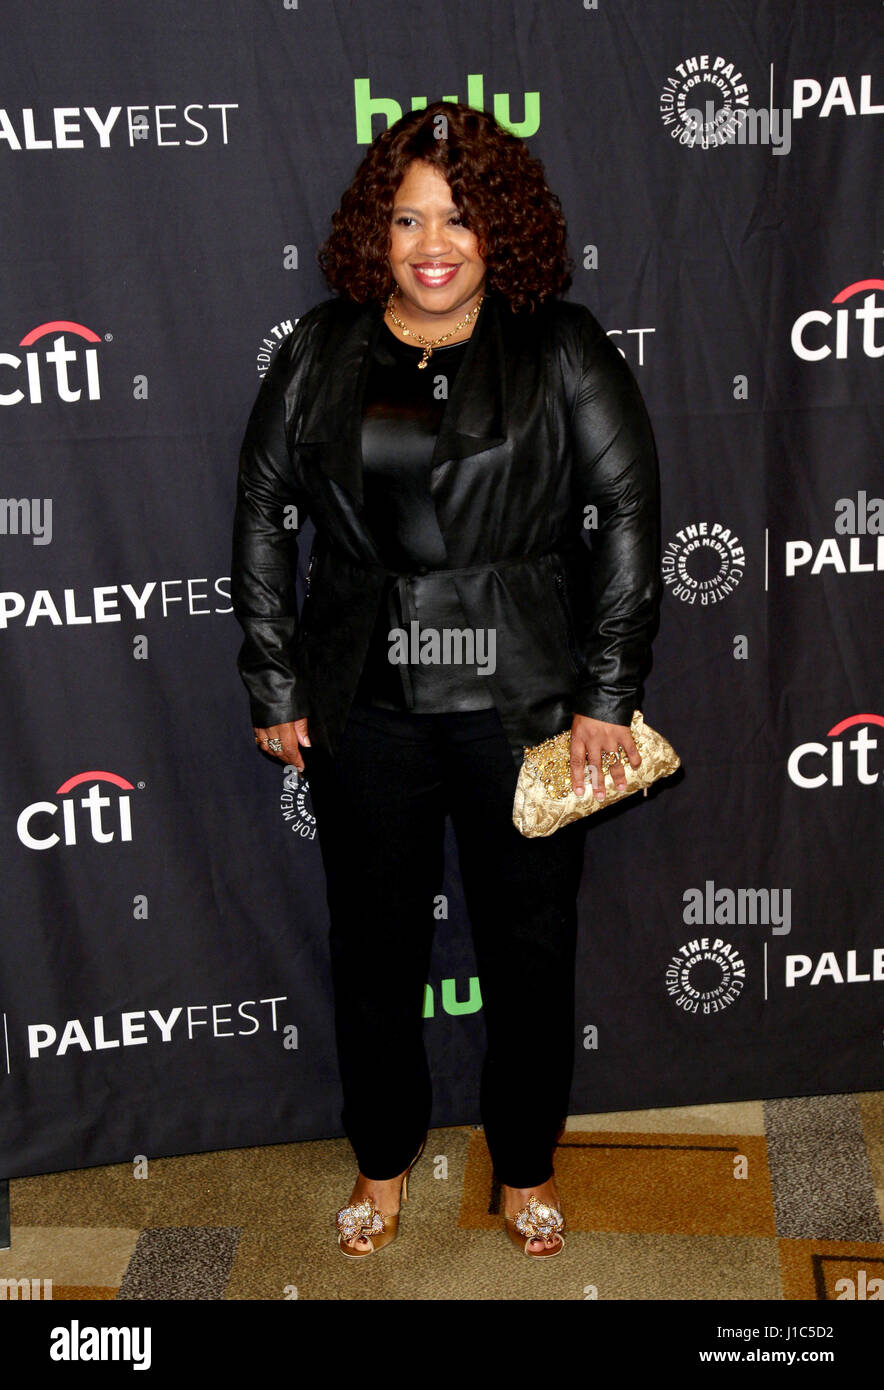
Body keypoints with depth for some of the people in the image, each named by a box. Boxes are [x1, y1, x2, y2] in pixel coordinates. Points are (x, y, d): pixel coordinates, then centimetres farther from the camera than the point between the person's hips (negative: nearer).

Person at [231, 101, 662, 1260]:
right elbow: (263, 517, 5)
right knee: (374, 944, 14)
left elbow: (629, 517, -5)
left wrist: (606, 696, -8)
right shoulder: (320, 353, 3)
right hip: (365, 709, 2)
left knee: (530, 947, 11)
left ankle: (527, 1165, 35)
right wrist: (277, 685, 2)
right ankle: (385, 1159, 38)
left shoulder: (563, 351, -3)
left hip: (522, 706, -1)